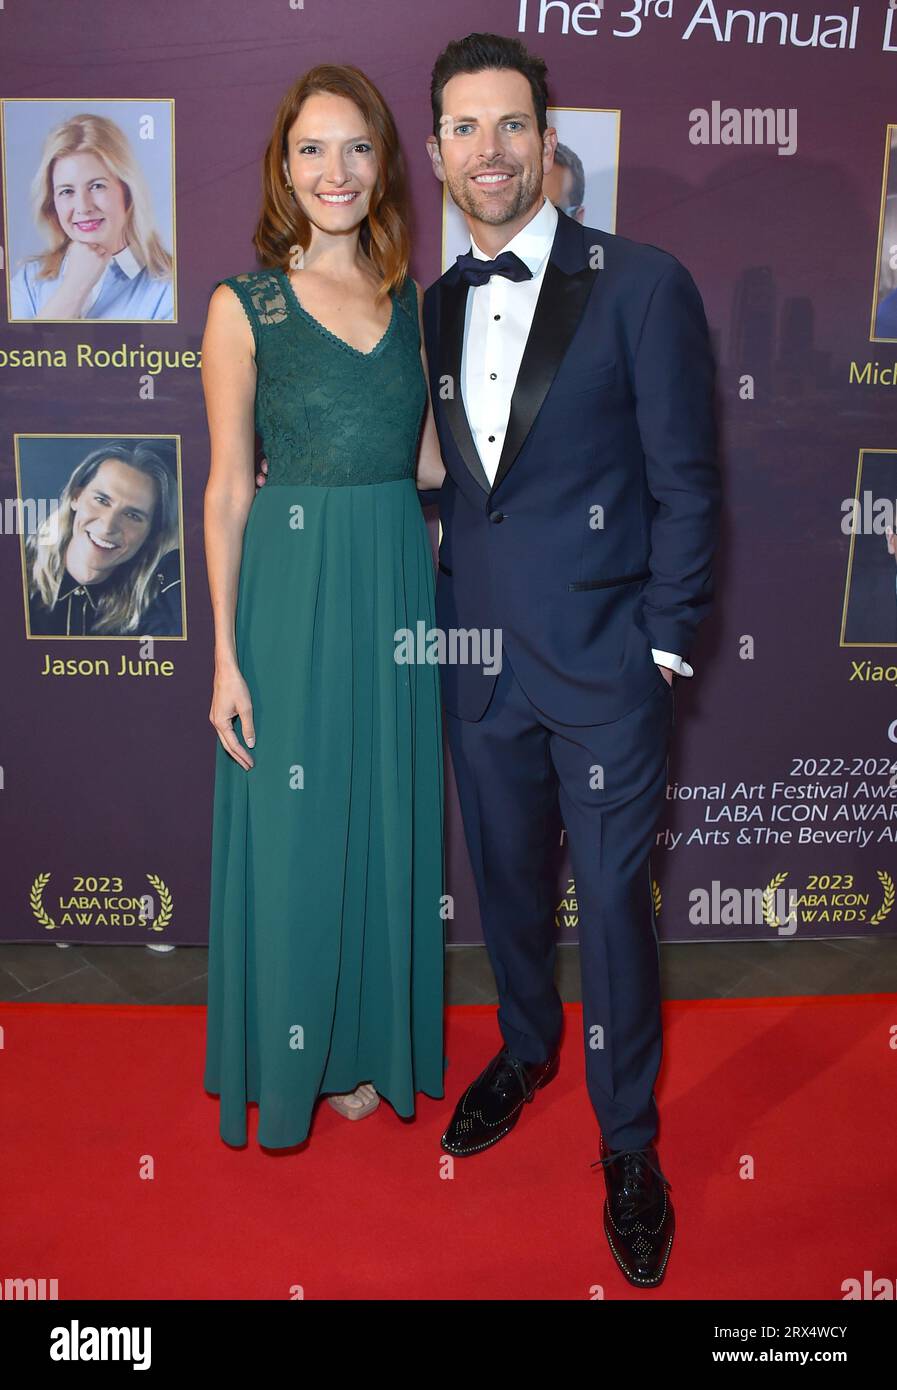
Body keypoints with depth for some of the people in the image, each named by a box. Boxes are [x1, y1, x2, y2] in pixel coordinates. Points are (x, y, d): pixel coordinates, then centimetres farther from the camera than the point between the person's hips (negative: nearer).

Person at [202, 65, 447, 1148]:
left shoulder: (412, 301, 9)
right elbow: (227, 488, -4)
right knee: (291, 835, 6)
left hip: (397, 589, 4)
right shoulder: (244, 306, -3)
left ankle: (367, 1043, 35)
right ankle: (291, 1053, 30)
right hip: (290, 591, -4)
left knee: (387, 824, 13)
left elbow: (431, 464, 13)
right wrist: (225, 655, -8)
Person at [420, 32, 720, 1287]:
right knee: (506, 877, 19)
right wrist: (452, 611, 7)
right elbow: (455, 478, 12)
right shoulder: (437, 304, 8)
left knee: (612, 902, 5)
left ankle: (628, 1139, 27)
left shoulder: (643, 285, -7)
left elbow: (686, 485, -7)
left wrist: (663, 647, -9)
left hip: (604, 665, -4)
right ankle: (525, 1051, 45)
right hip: (479, 658, 5)